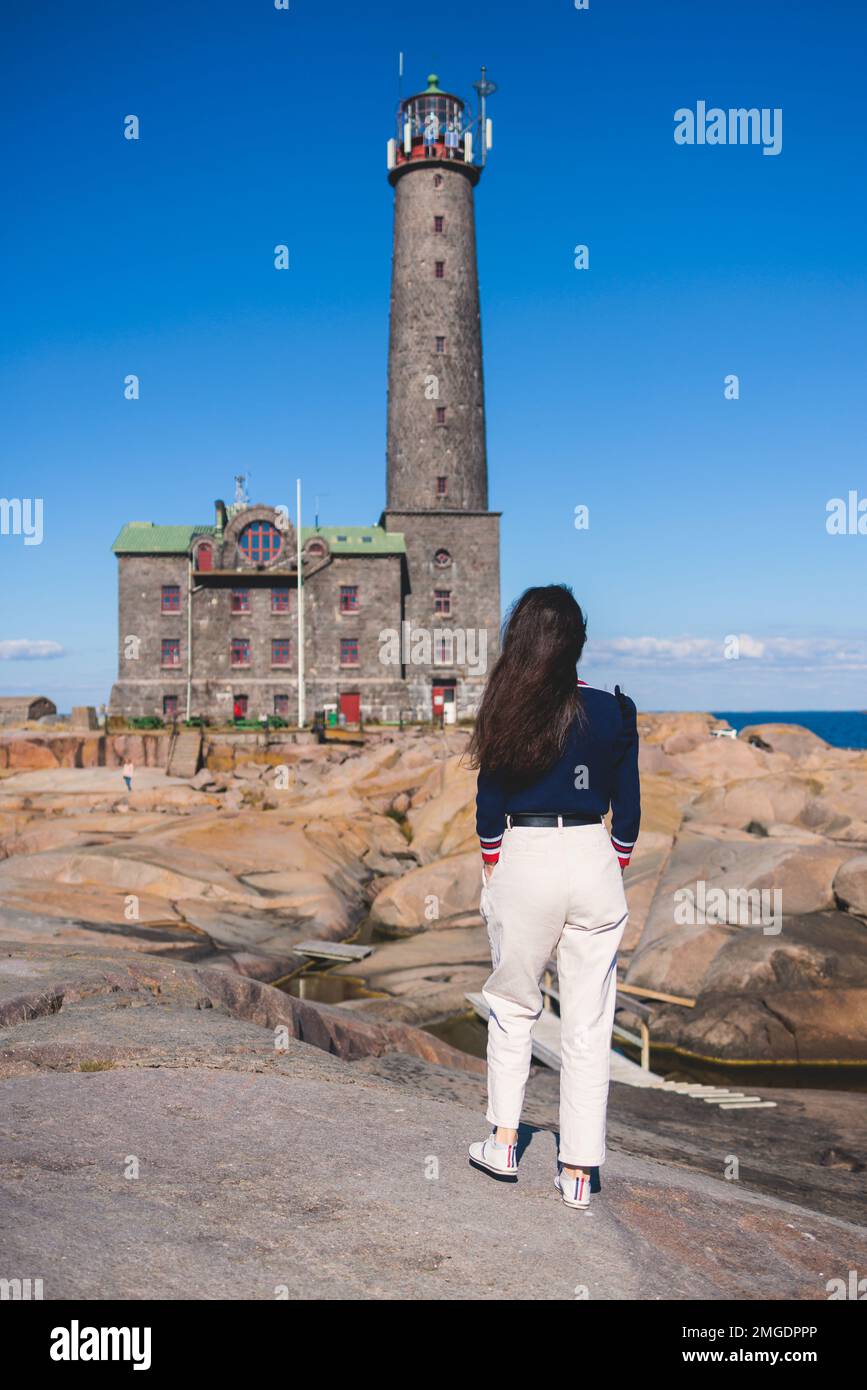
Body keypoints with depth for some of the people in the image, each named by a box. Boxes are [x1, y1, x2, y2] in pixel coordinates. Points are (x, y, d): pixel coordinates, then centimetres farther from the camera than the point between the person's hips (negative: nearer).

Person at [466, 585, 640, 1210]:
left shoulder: (506, 710, -4)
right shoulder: (614, 710, -1)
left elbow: (489, 807, 0)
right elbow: (628, 810, 3)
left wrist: (492, 876, 12)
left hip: (523, 862, 0)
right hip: (594, 862, 1)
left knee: (513, 1006, 19)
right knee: (589, 1023, 7)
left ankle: (503, 1142, 23)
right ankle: (578, 1171, 14)